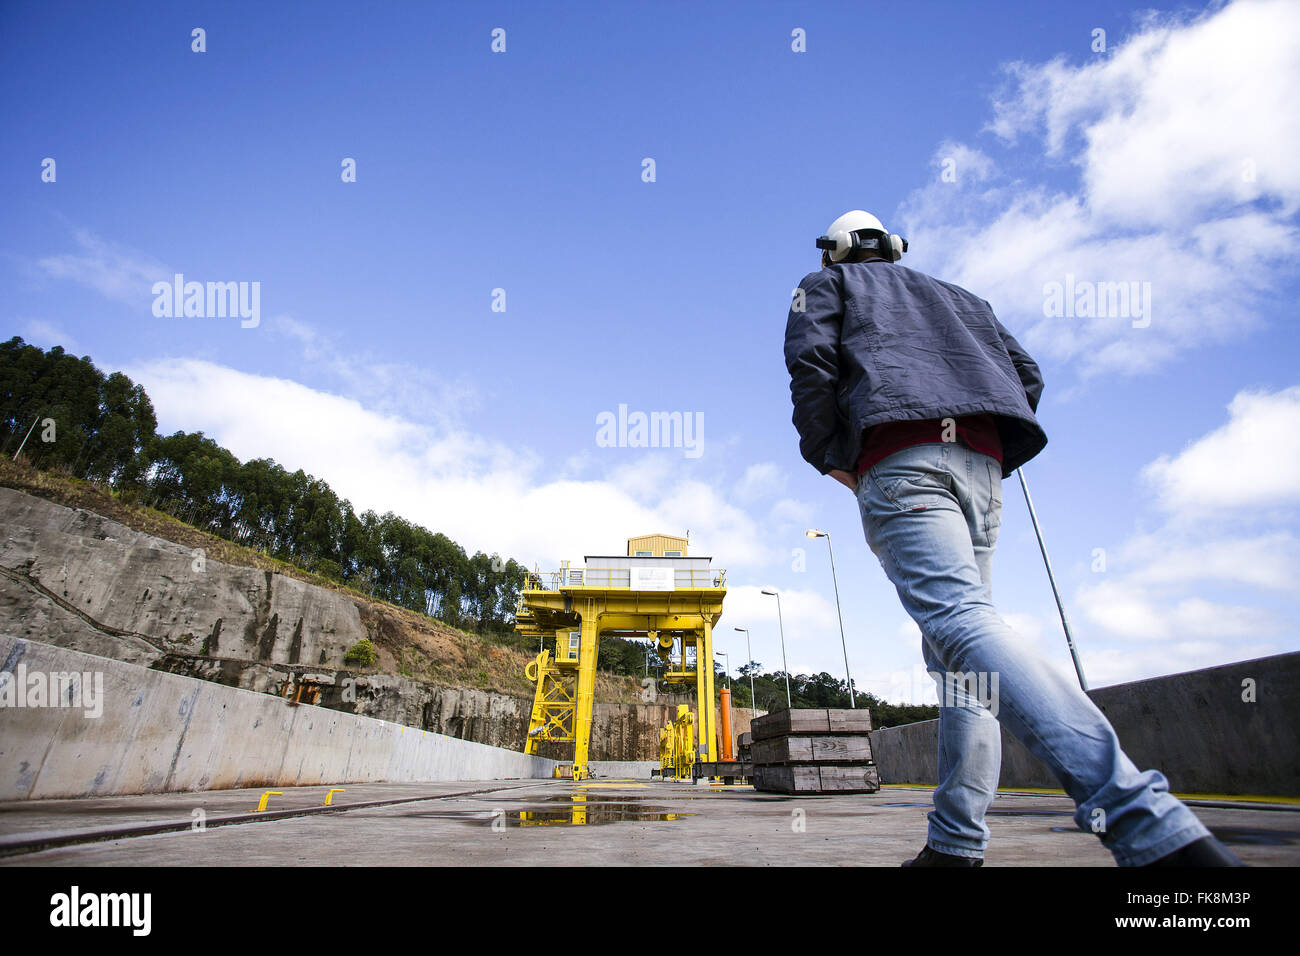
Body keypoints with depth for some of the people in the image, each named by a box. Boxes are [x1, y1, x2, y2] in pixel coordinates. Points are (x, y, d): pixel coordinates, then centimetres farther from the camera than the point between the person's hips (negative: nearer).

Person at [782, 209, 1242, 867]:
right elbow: (1026, 376, 23)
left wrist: (827, 455, 6)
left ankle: (1147, 821, -38)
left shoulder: (828, 284, 21)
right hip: (982, 463, 7)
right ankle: (956, 844, 5)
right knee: (957, 646, 5)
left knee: (961, 622, -23)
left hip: (898, 460, -6)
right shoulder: (954, 295, 35)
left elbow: (811, 362, -1)